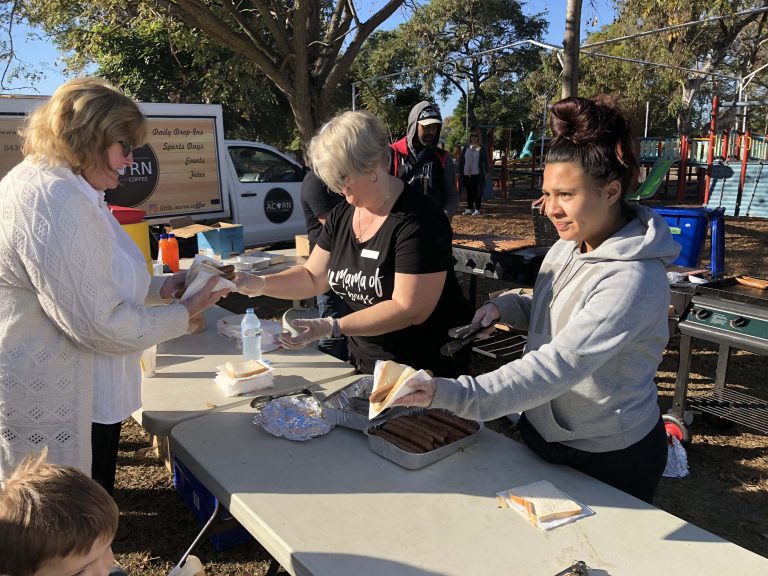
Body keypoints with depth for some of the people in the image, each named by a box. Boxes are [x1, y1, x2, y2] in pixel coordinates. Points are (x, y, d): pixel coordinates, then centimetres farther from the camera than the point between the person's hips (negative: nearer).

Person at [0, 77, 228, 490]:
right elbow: (100, 324, -26)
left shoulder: (57, 187, 11)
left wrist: (159, 288, 6)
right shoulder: (54, 201, -24)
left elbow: (87, 285, 21)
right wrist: (184, 314, -12)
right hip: (55, 413, -10)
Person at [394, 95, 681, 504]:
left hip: (609, 458, -7)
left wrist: (451, 394, -43)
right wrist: (507, 306, -9)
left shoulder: (633, 279, -29)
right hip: (541, 433, 8)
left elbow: (557, 366, -36)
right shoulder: (565, 247, -4)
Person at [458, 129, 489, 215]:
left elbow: (485, 161, 1)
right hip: (466, 174, 3)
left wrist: (486, 172, -6)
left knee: (477, 192, -2)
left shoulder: (481, 148, 3)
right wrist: (460, 172, 7)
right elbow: (461, 161, 12)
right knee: (469, 192, 9)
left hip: (477, 174, -3)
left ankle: (477, 209, 3)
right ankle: (469, 208, 18)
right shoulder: (465, 148, 11)